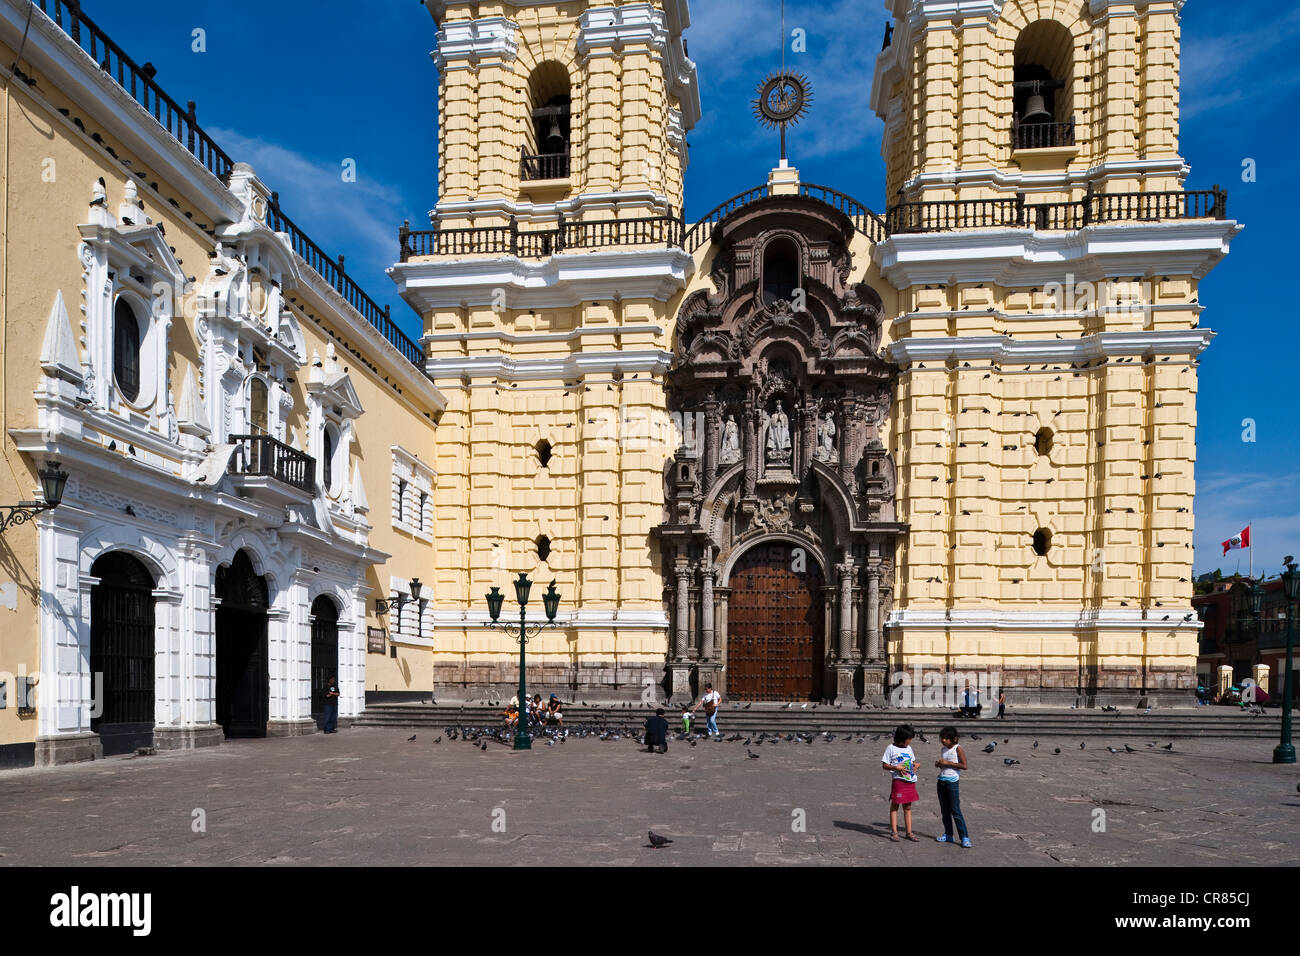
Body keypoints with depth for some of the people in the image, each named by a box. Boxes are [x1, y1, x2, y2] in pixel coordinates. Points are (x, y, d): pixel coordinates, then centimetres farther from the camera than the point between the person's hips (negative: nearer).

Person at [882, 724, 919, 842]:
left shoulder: (909, 748, 13)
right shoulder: (891, 748, -5)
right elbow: (885, 765, -5)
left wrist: (915, 765, 3)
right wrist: (896, 767, -19)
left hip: (910, 781, 5)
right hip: (898, 781, -5)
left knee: (908, 807, 11)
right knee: (894, 806, 2)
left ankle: (909, 832, 16)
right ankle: (894, 832, 8)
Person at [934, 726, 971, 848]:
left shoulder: (958, 749, -9)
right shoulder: (943, 750, 12)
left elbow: (964, 765, -17)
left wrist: (947, 763, -19)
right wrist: (938, 764, 2)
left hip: (952, 782, -7)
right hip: (941, 781, 7)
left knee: (955, 811, -8)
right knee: (945, 810, 10)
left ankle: (965, 838, -5)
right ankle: (948, 835, 18)